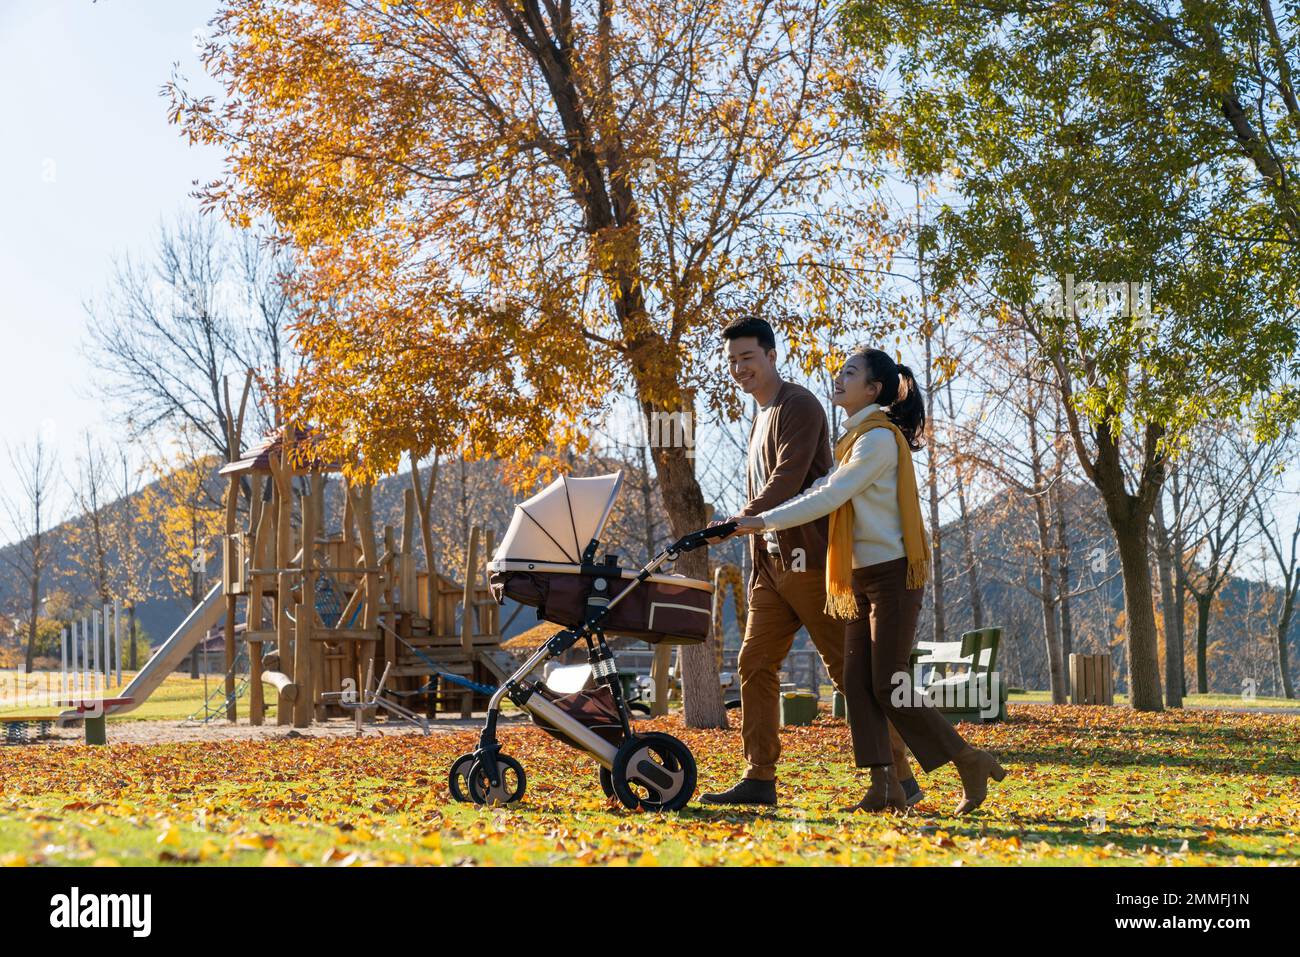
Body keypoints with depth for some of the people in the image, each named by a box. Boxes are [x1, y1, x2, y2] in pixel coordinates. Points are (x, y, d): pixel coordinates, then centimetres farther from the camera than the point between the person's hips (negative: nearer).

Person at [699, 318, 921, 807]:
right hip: (775, 561, 9)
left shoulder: (799, 407, -9)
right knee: (754, 664, 5)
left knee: (848, 668, -6)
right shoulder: (760, 418, 20)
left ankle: (899, 778, 1)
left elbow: (787, 479, -22)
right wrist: (756, 568, 17)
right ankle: (759, 779, 9)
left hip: (809, 559, -9)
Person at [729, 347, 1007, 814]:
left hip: (893, 573, -9)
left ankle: (971, 762, 4)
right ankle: (882, 785, 2)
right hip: (864, 576, 9)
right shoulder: (856, 438, 17)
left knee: (888, 686, -8)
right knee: (858, 682, 2)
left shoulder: (879, 437, -13)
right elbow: (824, 491, 12)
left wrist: (763, 521, -17)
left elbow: (829, 497, -19)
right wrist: (757, 520, 1)